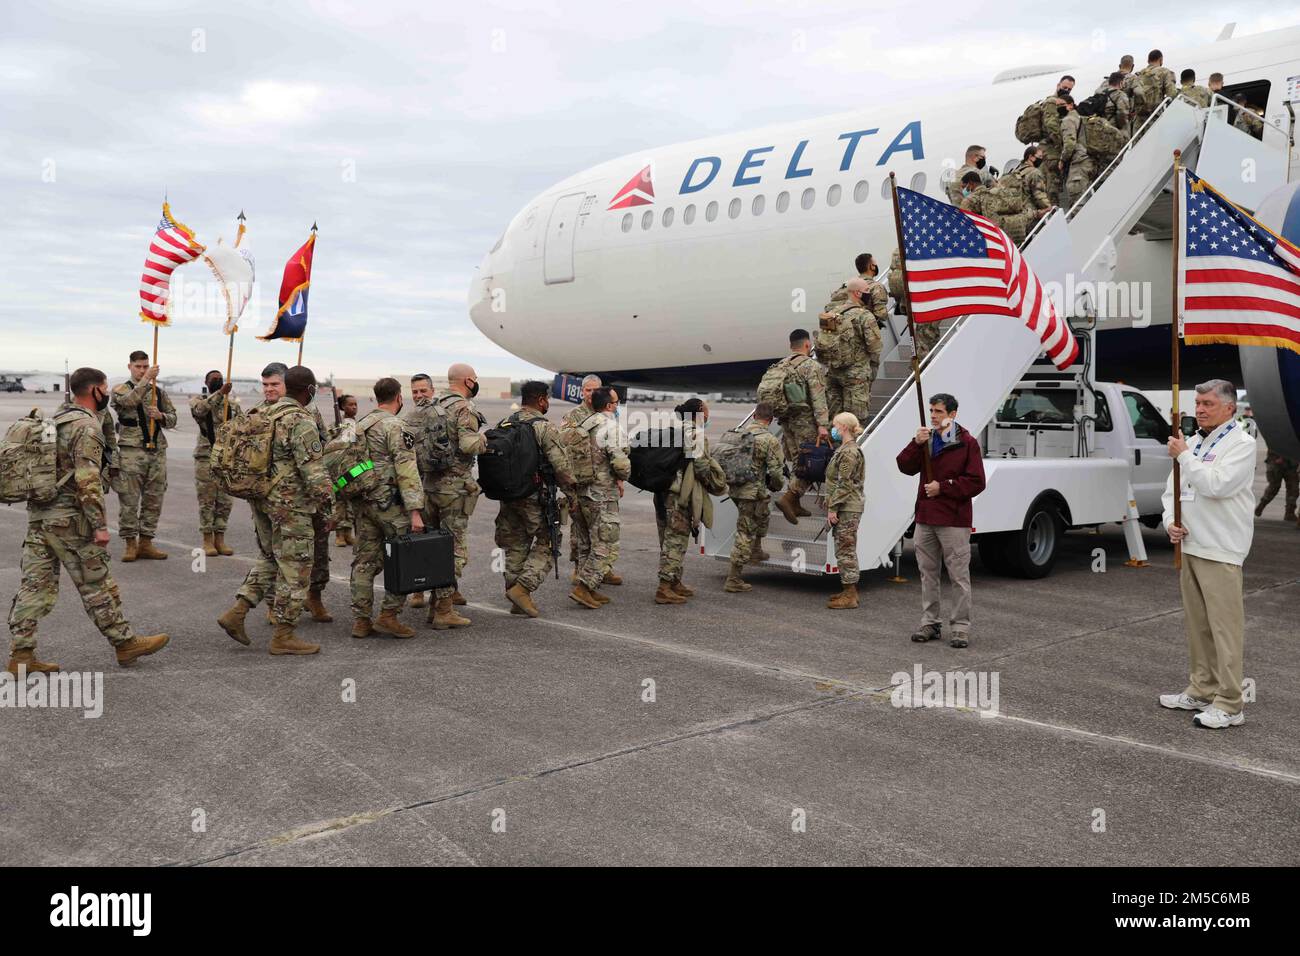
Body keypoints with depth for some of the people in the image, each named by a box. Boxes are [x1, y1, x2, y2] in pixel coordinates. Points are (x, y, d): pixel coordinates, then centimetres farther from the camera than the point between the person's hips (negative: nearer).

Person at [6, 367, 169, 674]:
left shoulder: (56, 420, 16)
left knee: (36, 585, 8)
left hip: (38, 514, 9)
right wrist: (100, 525, -19)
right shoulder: (87, 426, -14)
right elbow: (87, 481, -21)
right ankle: (125, 643, 13)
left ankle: (21, 655, 7)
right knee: (97, 586, 2)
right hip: (69, 520, -9)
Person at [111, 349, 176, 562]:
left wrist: (161, 416, -6)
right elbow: (129, 401, -21)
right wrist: (146, 379, -26)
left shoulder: (159, 392, 15)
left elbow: (173, 419, 14)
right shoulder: (120, 390, 2)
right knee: (129, 500, -2)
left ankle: (146, 543, 15)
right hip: (131, 451, -4)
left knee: (154, 500, 6)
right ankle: (130, 544, 7)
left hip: (158, 451, 4)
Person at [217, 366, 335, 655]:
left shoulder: (261, 414, 9)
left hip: (261, 499, 8)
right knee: (295, 570, 2)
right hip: (291, 506, -8)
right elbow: (314, 471, -21)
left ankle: (236, 613, 14)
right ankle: (283, 636, 8)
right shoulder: (301, 422, -18)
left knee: (269, 559, 22)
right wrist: (327, 508, -13)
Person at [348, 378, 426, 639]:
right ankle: (388, 615, -1)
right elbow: (407, 471, -18)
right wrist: (415, 511, -20)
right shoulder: (395, 426, -11)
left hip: (362, 503, 8)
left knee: (364, 561, 9)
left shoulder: (359, 426, 15)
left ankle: (361, 620, 11)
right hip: (389, 504, -8)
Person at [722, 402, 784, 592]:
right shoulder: (771, 440, -11)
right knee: (745, 533, -1)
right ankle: (733, 580, 2)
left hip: (735, 489, 7)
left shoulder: (739, 435, 6)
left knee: (763, 511, 32)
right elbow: (775, 471, -13)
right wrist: (777, 485, 7)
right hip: (753, 491, -7)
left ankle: (756, 551, 40)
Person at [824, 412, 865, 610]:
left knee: (846, 550, -6)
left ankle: (850, 595, -3)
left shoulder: (849, 452, -15)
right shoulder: (844, 449, 18)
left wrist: (832, 508, -19)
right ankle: (848, 590, 22)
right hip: (845, 509, 10)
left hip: (847, 509, -10)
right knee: (844, 550, 15)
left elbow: (844, 484, -20)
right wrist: (832, 507, 21)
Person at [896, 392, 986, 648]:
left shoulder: (967, 443, -6)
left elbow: (976, 482, -10)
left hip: (954, 521, -6)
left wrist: (943, 487, -15)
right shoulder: (926, 439, 11)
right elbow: (906, 467, 2)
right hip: (925, 519, 6)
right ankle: (930, 623, 22)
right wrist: (916, 444, -13)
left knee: (959, 576, -1)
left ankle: (961, 627, 6)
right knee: (928, 574, 13)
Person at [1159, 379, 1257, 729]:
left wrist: (1183, 455, -13)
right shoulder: (1194, 442, 17)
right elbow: (1173, 488, 18)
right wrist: (1170, 520, 1)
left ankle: (1229, 705, -5)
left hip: (1220, 551, -8)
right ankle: (1201, 691, 25)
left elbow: (1216, 485, -22)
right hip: (1189, 545, 8)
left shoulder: (1241, 443, -8)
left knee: (1225, 626, -8)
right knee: (1196, 624, 14)